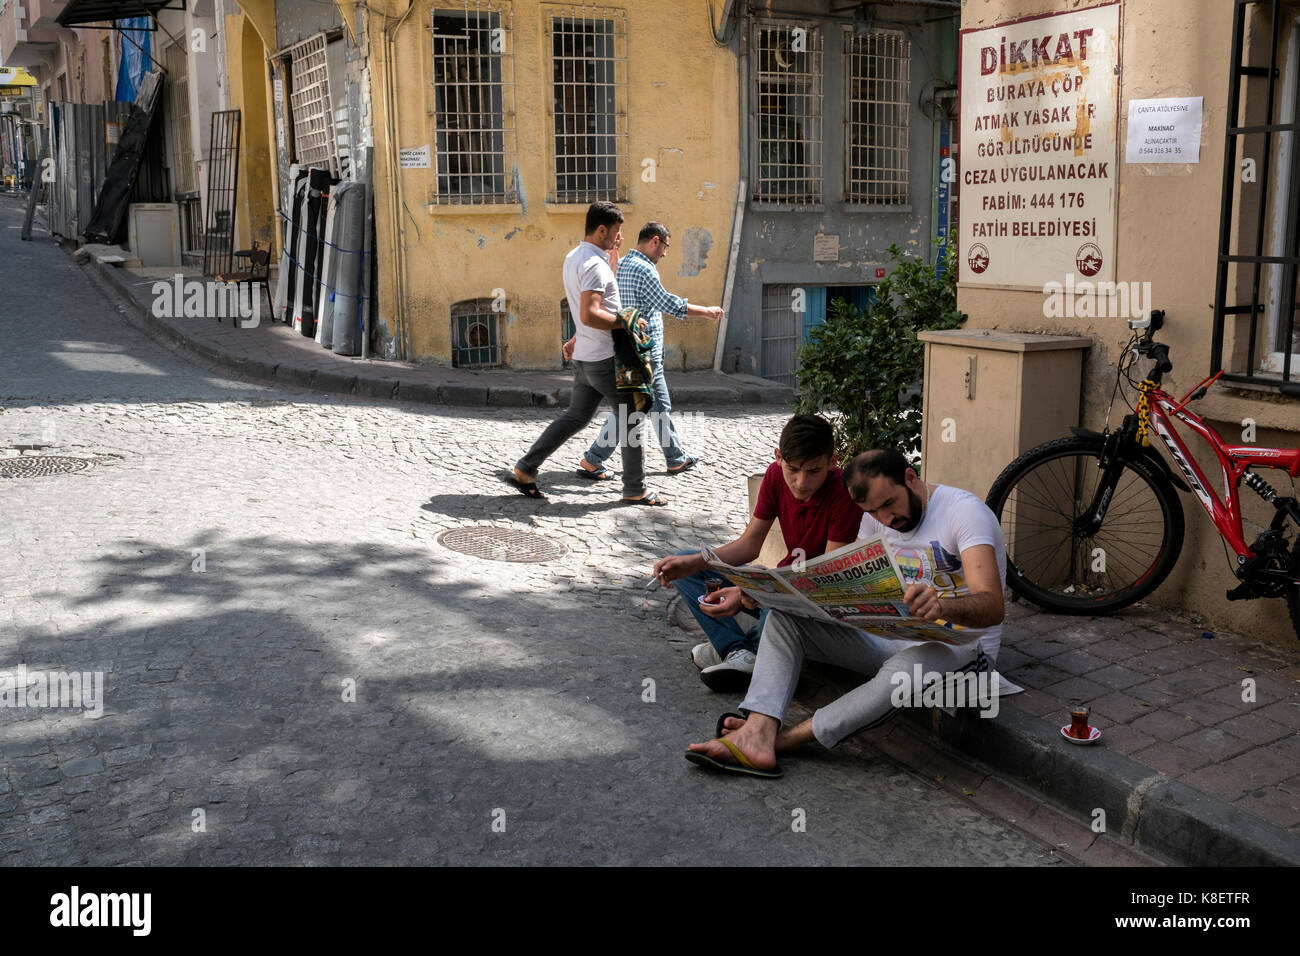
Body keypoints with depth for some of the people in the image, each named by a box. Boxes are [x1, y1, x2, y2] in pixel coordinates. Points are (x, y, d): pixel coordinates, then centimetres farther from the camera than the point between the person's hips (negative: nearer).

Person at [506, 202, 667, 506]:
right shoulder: (594, 265, -20)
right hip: (606, 359, -9)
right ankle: (635, 490, 13)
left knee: (574, 416, 16)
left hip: (584, 359, 9)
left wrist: (610, 251, 25)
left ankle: (524, 470, 14)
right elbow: (589, 315, -29)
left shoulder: (573, 258, 12)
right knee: (630, 421, 4)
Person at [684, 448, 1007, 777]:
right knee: (784, 617, -9)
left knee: (904, 670, -42)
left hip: (961, 646, -7)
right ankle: (757, 735, -30)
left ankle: (784, 738, -27)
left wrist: (942, 605, -52)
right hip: (896, 638, 7)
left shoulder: (964, 511, -17)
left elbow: (992, 607, -28)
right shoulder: (876, 517, 5)